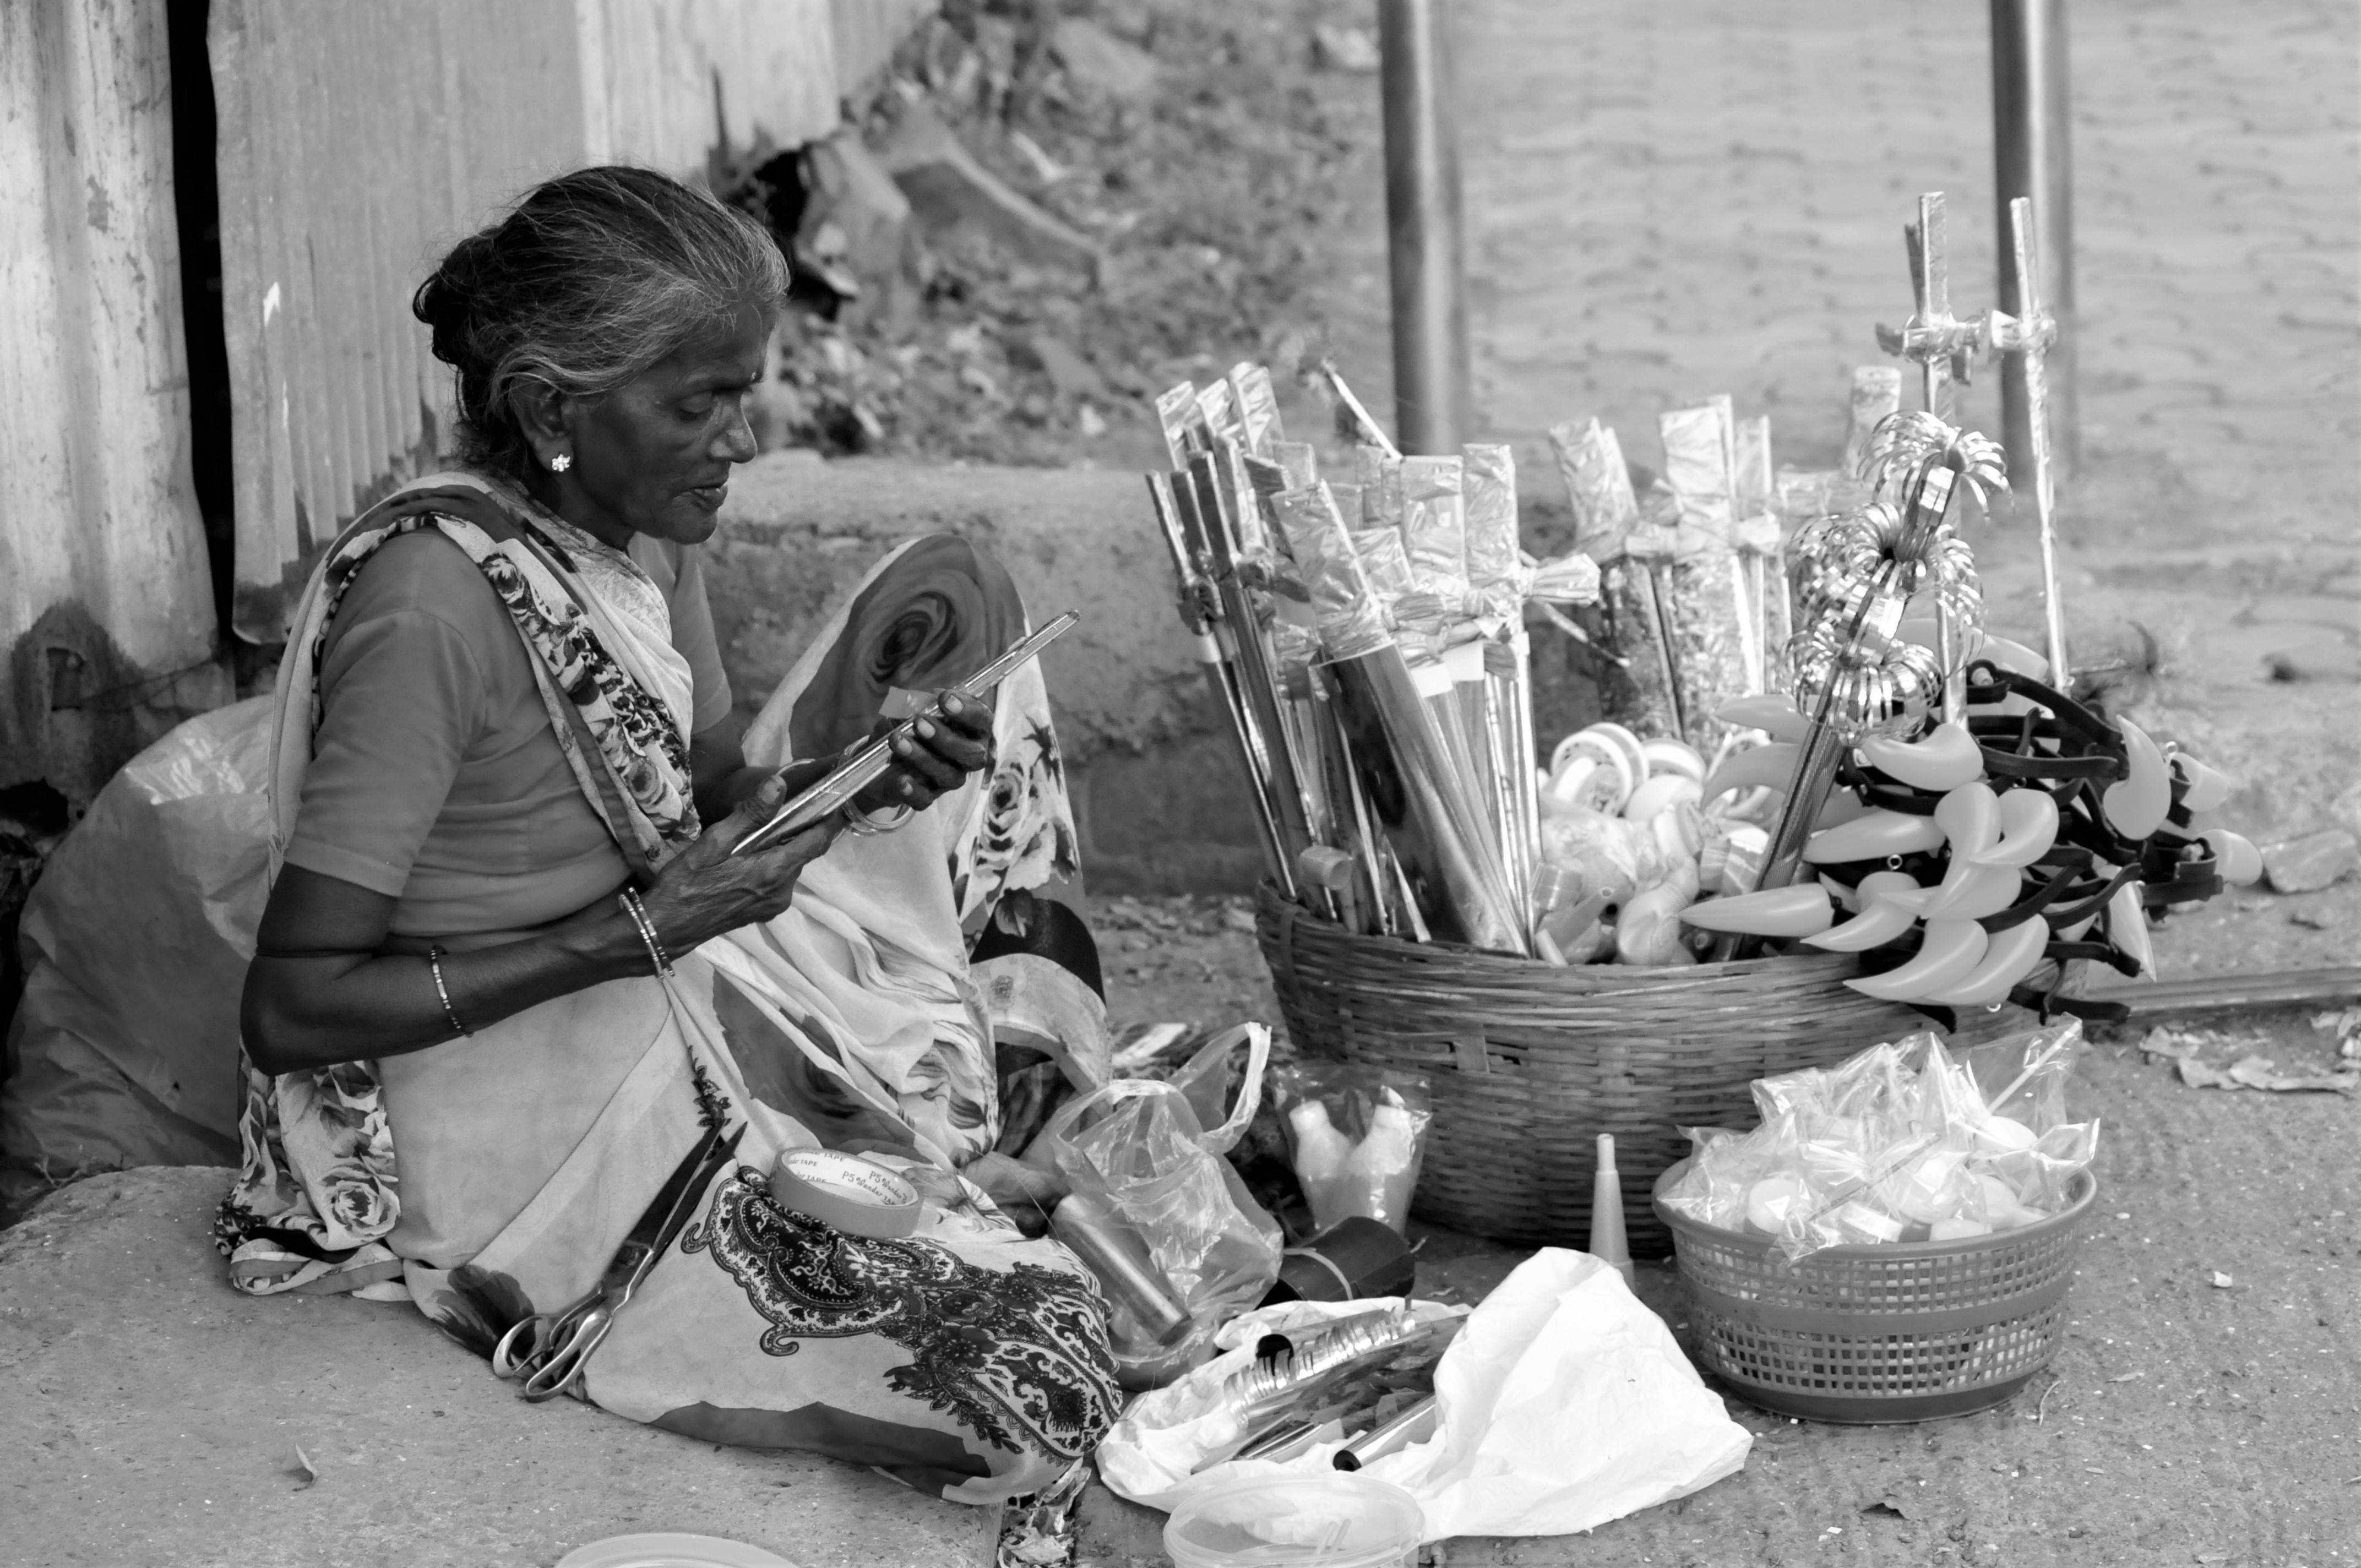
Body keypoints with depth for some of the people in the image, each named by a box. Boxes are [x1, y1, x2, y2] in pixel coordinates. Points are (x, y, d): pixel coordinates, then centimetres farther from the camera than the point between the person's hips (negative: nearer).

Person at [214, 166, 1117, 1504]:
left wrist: (858, 770, -9)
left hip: (682, 1012, 9)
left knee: (955, 593, 9)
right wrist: (635, 933, -26)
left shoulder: (648, 524, -1)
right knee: (1038, 1383, -19)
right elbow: (291, 1010, -25)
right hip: (537, 1129, -8)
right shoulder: (432, 604, -27)